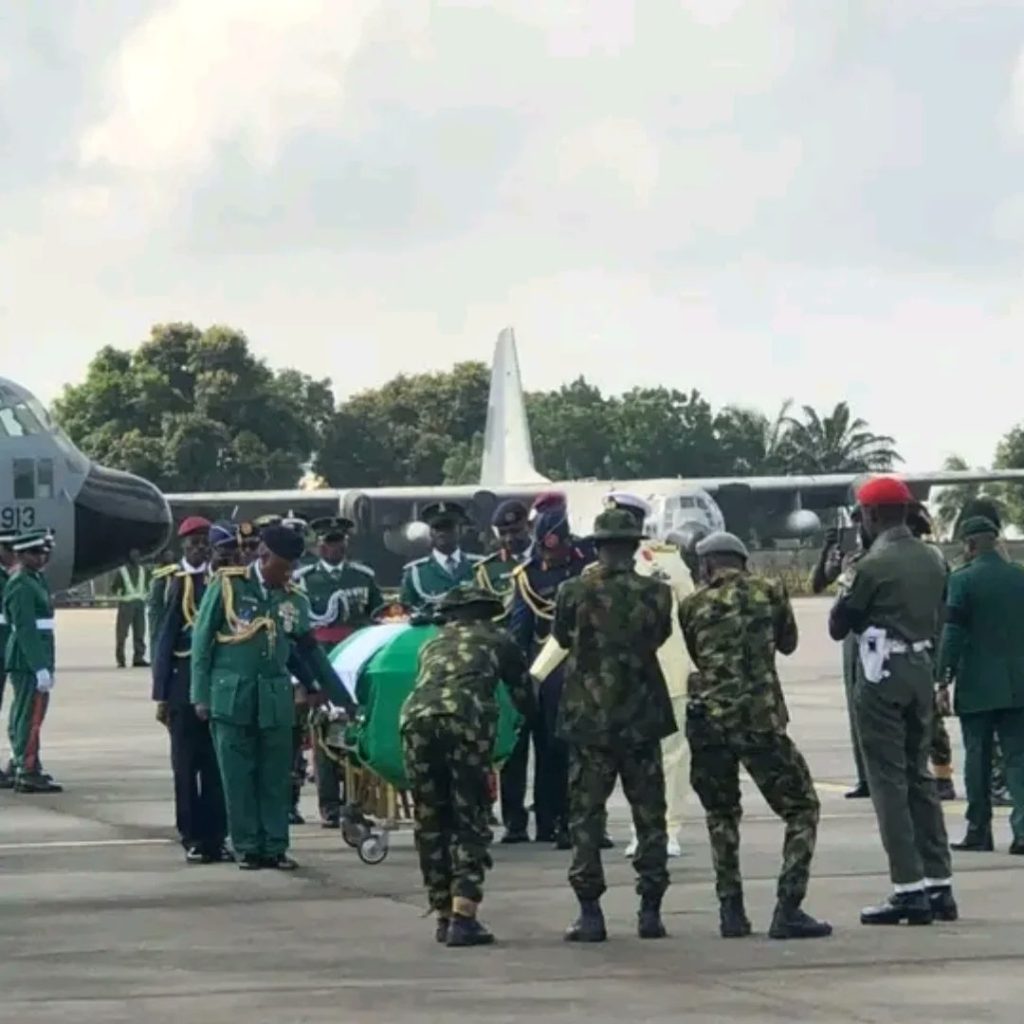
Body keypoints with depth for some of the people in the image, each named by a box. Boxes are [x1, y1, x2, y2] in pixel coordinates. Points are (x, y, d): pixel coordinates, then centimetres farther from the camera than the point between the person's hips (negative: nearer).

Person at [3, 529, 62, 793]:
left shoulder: (36, 580, 17)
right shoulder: (21, 586, -15)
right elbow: (26, 629, -21)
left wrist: (48, 665, 20)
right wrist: (40, 668, -24)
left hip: (37, 659, 10)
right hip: (28, 661, -10)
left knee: (24, 715, 16)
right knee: (30, 715, -9)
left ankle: (25, 766, 24)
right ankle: (28, 773, -9)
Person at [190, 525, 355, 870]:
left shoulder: (295, 600, 7)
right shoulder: (227, 585, -2)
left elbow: (309, 650, 17)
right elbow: (202, 641, 1)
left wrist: (341, 698, 18)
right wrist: (201, 696, -2)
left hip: (275, 699, 3)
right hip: (231, 696, -3)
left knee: (275, 778, 2)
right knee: (238, 777, -1)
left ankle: (275, 848, 8)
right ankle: (247, 848, 5)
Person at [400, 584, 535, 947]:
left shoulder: (432, 644, 35)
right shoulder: (495, 639, 27)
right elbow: (523, 692, 34)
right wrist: (531, 717, 55)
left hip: (416, 717, 3)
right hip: (466, 720, -3)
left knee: (430, 822, 14)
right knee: (471, 823, 2)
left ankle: (443, 915, 19)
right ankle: (462, 917, -9)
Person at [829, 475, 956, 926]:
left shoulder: (873, 565, -15)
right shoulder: (930, 561, 9)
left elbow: (838, 628, -9)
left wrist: (846, 592, 8)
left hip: (883, 678, -7)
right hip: (921, 672, 7)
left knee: (890, 782, -4)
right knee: (920, 778, 15)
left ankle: (910, 889, -8)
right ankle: (939, 887, 15)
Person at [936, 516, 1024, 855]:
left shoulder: (963, 580, -8)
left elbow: (953, 633, -11)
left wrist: (943, 678, -7)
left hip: (977, 686, -3)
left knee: (978, 760, 6)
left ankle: (979, 831, 11)